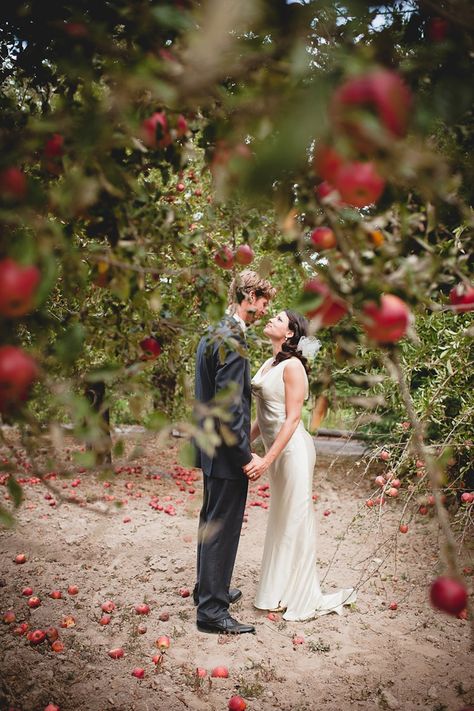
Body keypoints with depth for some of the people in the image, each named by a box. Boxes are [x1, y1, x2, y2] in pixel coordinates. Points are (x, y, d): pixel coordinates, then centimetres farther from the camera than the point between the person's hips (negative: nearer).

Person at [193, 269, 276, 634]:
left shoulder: (212, 335, 11)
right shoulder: (233, 342, -21)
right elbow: (228, 407, -25)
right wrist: (246, 455, -18)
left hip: (212, 449, 10)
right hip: (226, 453, -10)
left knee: (211, 521, 21)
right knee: (223, 528, 0)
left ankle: (208, 588, 38)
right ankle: (212, 610, 13)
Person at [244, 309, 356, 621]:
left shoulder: (292, 366, -15)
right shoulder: (269, 364, 10)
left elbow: (292, 418, -19)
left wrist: (267, 460, -22)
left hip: (292, 449, -9)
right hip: (276, 449, 9)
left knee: (295, 522, 2)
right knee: (280, 521, 16)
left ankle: (306, 598, 17)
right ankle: (281, 593, 30)